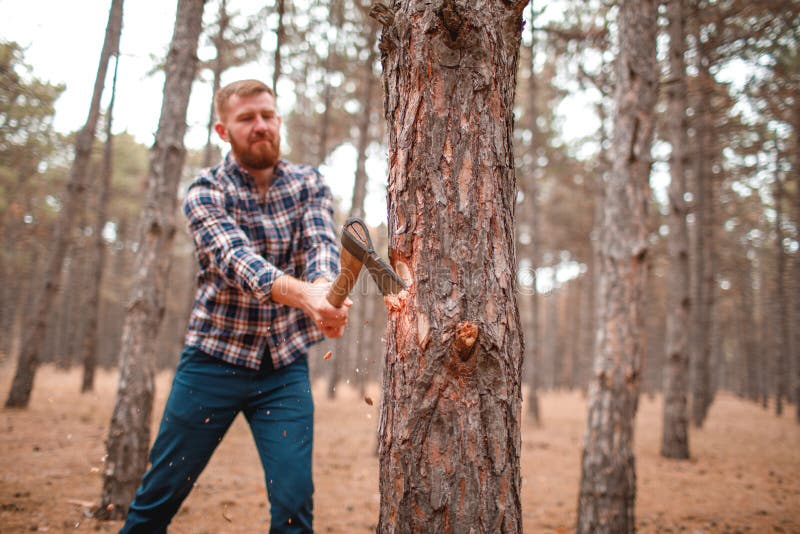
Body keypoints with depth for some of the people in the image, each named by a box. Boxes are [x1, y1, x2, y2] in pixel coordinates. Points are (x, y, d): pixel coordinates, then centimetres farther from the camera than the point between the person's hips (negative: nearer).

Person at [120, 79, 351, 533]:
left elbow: (322, 244, -15)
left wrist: (326, 288, -40)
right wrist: (303, 293, -45)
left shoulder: (309, 184, 2)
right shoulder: (206, 194, -7)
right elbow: (235, 258, -25)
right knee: (160, 494, 9)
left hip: (286, 365, 2)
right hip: (214, 359, -1)